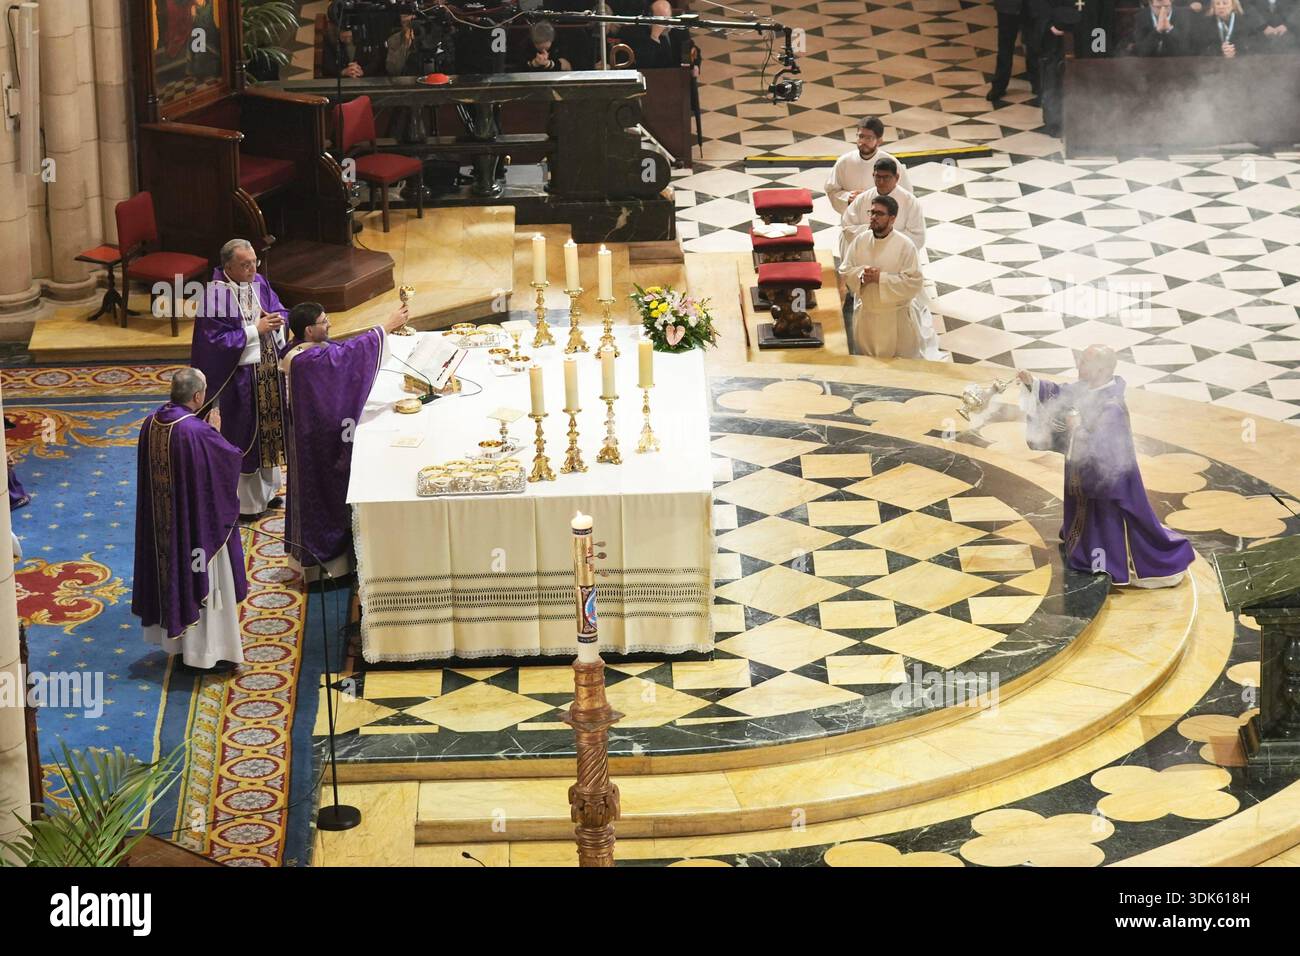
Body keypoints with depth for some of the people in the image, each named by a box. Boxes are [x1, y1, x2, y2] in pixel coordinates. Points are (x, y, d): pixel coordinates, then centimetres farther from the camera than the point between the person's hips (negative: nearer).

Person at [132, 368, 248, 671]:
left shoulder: (151, 424, -5)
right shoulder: (197, 431, -28)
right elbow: (231, 458, -16)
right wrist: (216, 432, 3)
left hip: (162, 521, 7)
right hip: (197, 518, -7)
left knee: (171, 572, 21)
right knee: (199, 578, 5)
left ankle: (173, 635, 35)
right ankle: (203, 648, 13)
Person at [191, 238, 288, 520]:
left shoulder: (259, 283, 0)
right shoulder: (215, 295, -20)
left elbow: (281, 311, 9)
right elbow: (215, 339, -22)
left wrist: (275, 321, -16)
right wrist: (255, 330, -23)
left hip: (270, 370, 7)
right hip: (241, 376, -7)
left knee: (270, 428, 18)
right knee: (244, 436, 4)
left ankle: (266, 490, 35)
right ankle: (244, 502, 17)